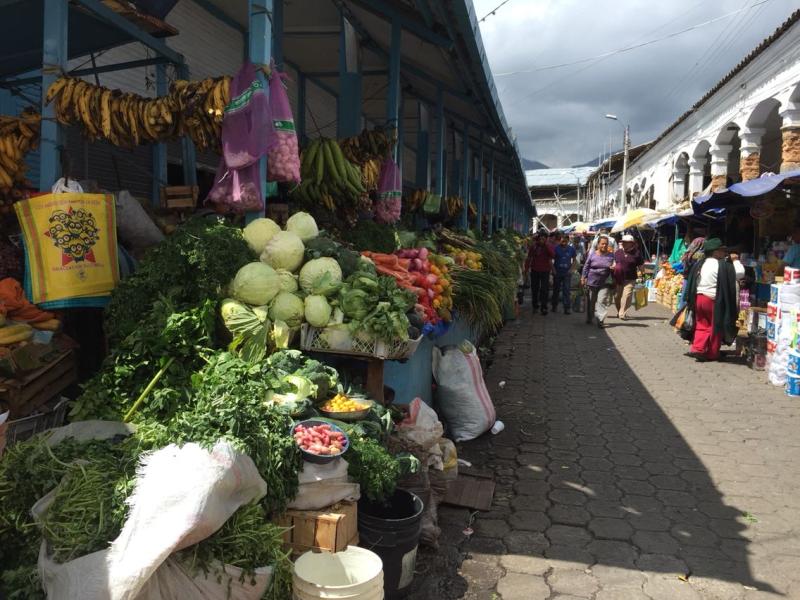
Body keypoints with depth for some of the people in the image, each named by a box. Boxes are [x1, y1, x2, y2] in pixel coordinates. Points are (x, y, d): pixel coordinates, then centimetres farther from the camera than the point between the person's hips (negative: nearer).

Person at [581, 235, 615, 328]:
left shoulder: (611, 255, 3)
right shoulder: (592, 254, 1)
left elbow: (614, 266, 12)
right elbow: (586, 266, 5)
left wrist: (613, 267, -11)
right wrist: (583, 278, 1)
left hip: (604, 283, -1)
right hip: (592, 282, 1)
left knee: (602, 301, -12)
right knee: (591, 301, 12)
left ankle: (600, 320, -11)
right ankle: (589, 318, 29)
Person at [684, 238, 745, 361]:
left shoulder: (700, 264, 9)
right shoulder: (722, 266, -13)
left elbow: (694, 283, 13)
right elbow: (740, 273, -11)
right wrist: (735, 261, 2)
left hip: (698, 298, 6)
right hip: (714, 300, -6)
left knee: (702, 325, 12)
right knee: (716, 327, 7)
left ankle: (697, 348, -1)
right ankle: (712, 354, 15)